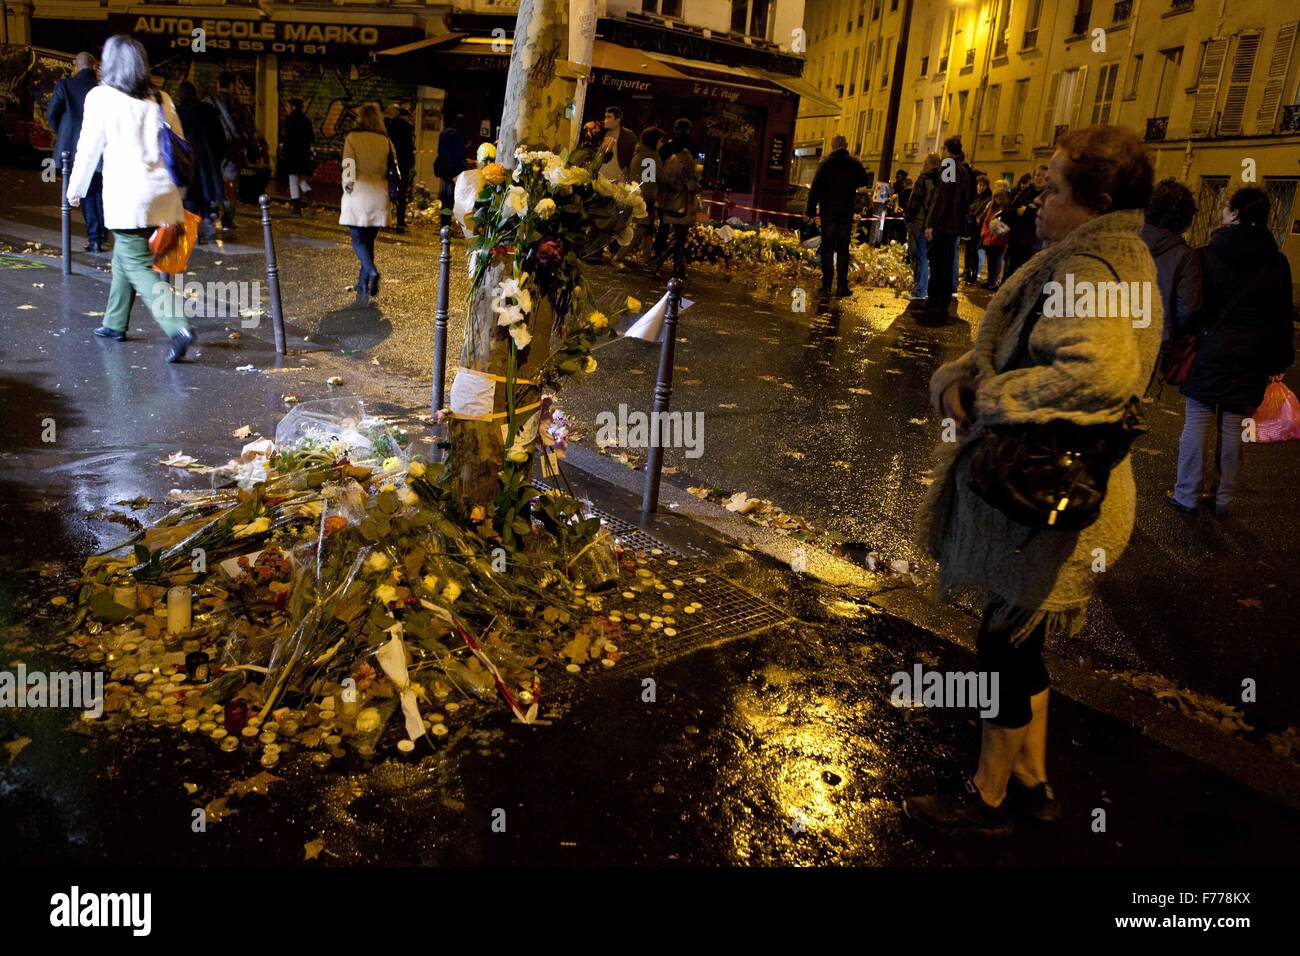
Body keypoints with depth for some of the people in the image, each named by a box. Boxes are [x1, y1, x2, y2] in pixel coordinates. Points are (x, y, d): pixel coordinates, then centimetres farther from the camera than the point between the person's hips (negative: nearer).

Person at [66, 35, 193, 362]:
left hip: (126, 195, -6)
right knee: (124, 255, 20)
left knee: (138, 265, -5)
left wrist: (76, 189, 14)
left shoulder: (101, 97, -2)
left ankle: (177, 328, -23)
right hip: (162, 192, 6)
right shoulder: (161, 99, 10)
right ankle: (115, 324, 29)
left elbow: (89, 148, 1)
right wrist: (176, 196, 19)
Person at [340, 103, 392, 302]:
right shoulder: (386, 141, 5)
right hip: (379, 195, 4)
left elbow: (348, 166, -8)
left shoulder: (353, 138, -4)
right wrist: (390, 191, 13)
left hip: (359, 194, -4)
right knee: (369, 239, 13)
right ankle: (363, 284, 15)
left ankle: (372, 272, -24)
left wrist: (347, 187, 4)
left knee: (358, 237, 1)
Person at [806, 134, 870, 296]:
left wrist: (812, 211, -5)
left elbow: (815, 189, -7)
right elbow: (865, 180, 19)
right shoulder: (854, 164, 2)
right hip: (846, 211, 1)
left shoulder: (825, 163, -3)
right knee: (843, 249, 4)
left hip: (828, 210, -1)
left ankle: (826, 284, 0)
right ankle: (842, 285, -1)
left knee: (827, 248, 3)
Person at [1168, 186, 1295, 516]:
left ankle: (1186, 495, 8)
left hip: (1210, 351, -3)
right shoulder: (1277, 262, 3)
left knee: (1196, 424, 3)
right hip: (1250, 360, 3)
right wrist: (1278, 362, 14)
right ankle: (1223, 497, 20)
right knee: (1232, 428, 10)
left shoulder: (1208, 255, -7)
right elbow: (1282, 316, 8)